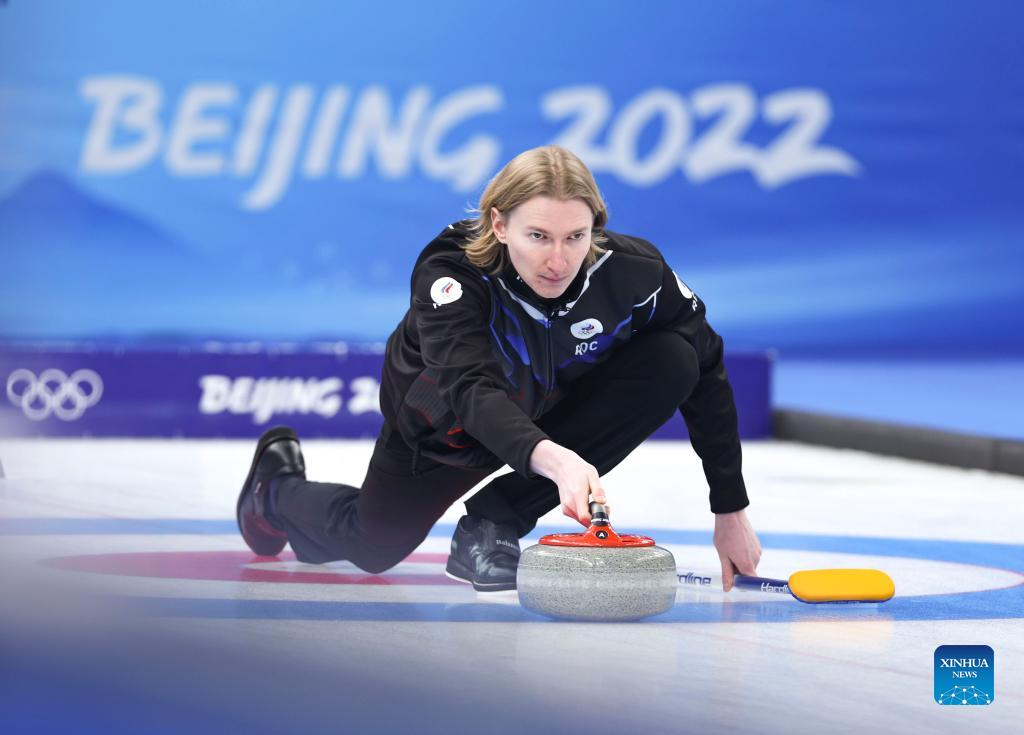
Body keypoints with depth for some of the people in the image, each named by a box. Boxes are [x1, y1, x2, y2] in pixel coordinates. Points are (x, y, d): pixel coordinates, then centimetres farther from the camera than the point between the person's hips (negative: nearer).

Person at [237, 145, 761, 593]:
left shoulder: (633, 271, -33)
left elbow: (707, 376, -20)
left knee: (672, 361, -26)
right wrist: (550, 458, -74)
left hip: (555, 401, 2)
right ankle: (278, 485, 48)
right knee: (374, 547, 9)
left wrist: (730, 512, -20)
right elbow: (471, 389, -54)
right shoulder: (450, 272, -39)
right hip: (446, 414, -2)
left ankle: (495, 522, -15)